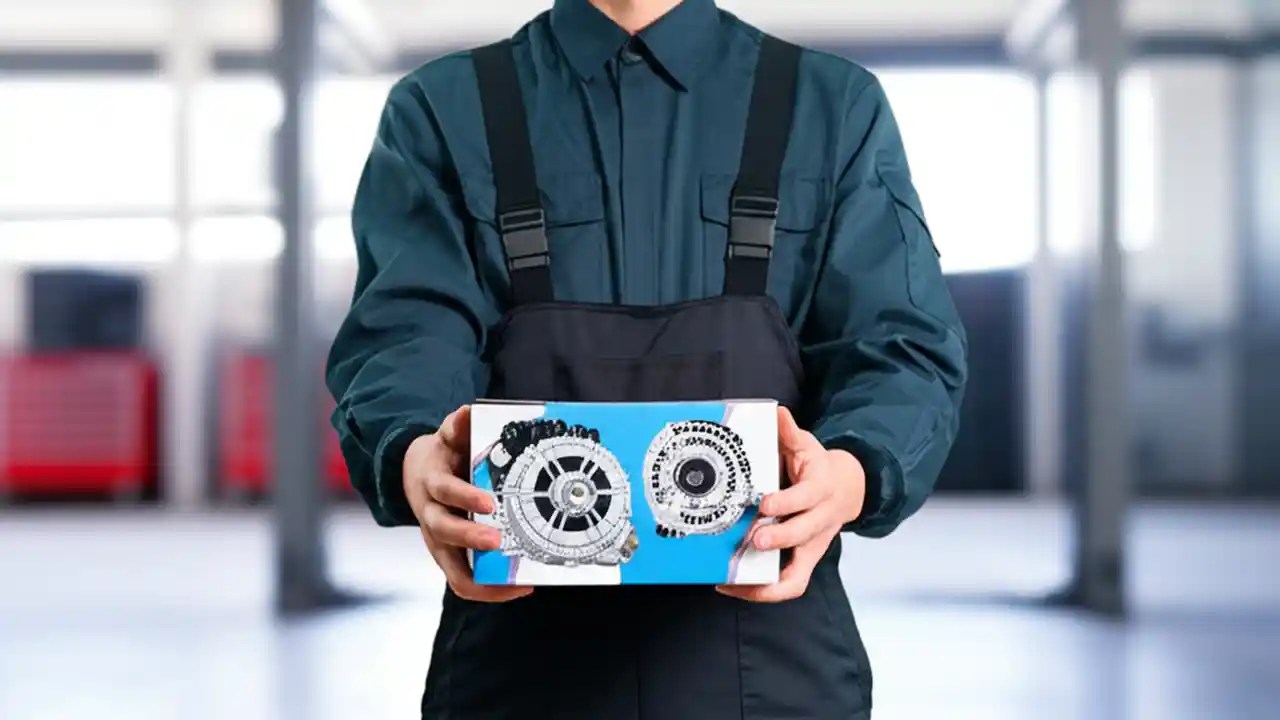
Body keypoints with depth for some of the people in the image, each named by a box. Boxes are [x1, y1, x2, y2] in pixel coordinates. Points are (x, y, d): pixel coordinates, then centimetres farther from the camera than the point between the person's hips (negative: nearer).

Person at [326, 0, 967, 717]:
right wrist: (412, 457, -30)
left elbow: (903, 345, -4)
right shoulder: (439, 112, 6)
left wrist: (848, 474, -27)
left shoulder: (839, 107, 6)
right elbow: (408, 334, -7)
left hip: (771, 662, 1)